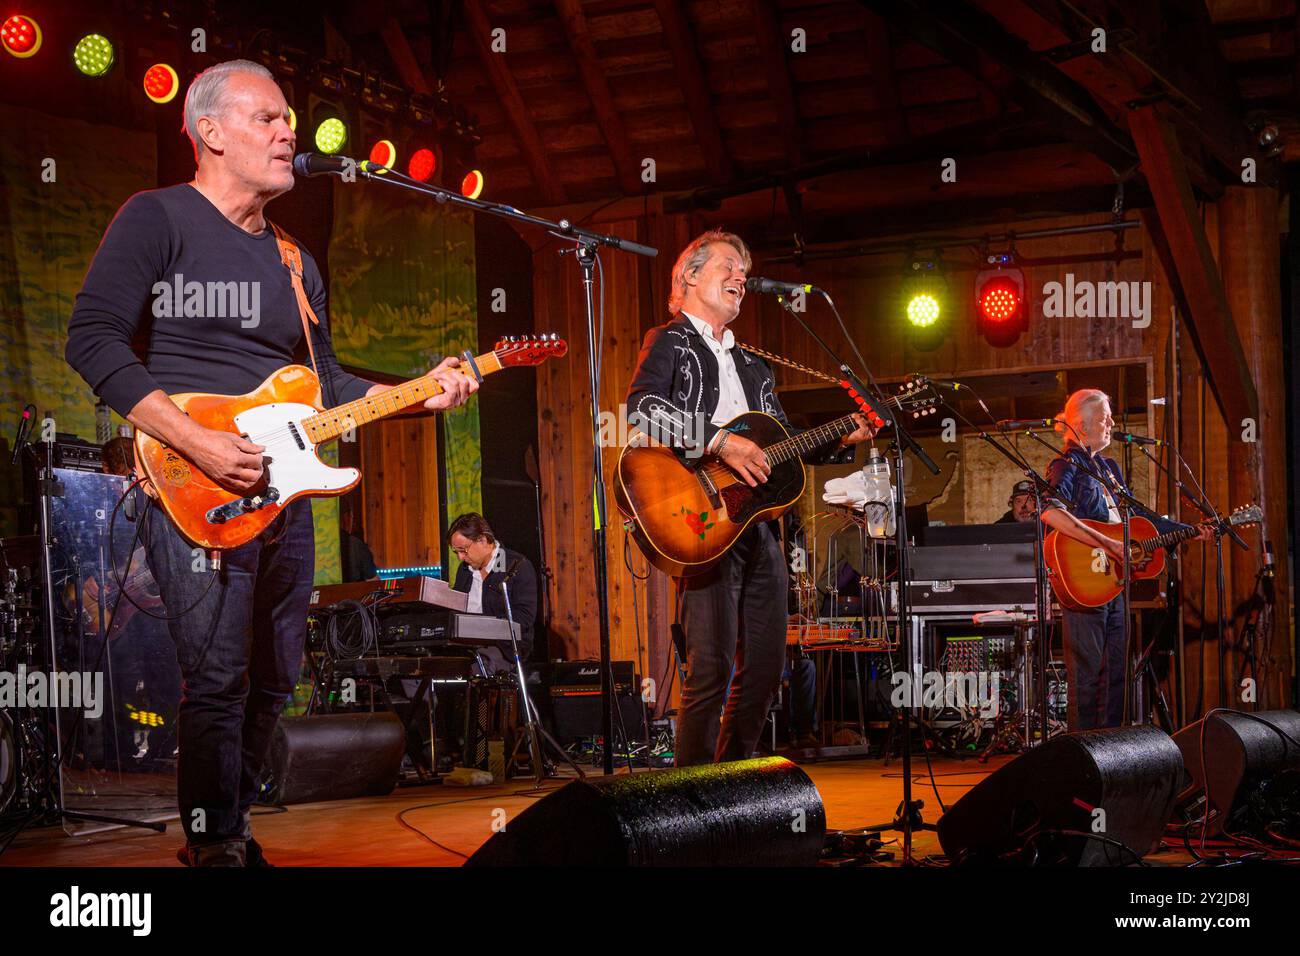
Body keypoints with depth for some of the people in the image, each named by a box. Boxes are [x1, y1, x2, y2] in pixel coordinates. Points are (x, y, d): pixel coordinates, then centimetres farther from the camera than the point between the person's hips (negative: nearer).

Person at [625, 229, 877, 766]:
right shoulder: (669, 341, 3)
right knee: (712, 669, -14)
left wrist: (840, 439, 9)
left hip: (758, 524, 8)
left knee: (765, 667, 8)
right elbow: (640, 409, -16)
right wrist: (720, 441, -23)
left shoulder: (752, 366, 26)